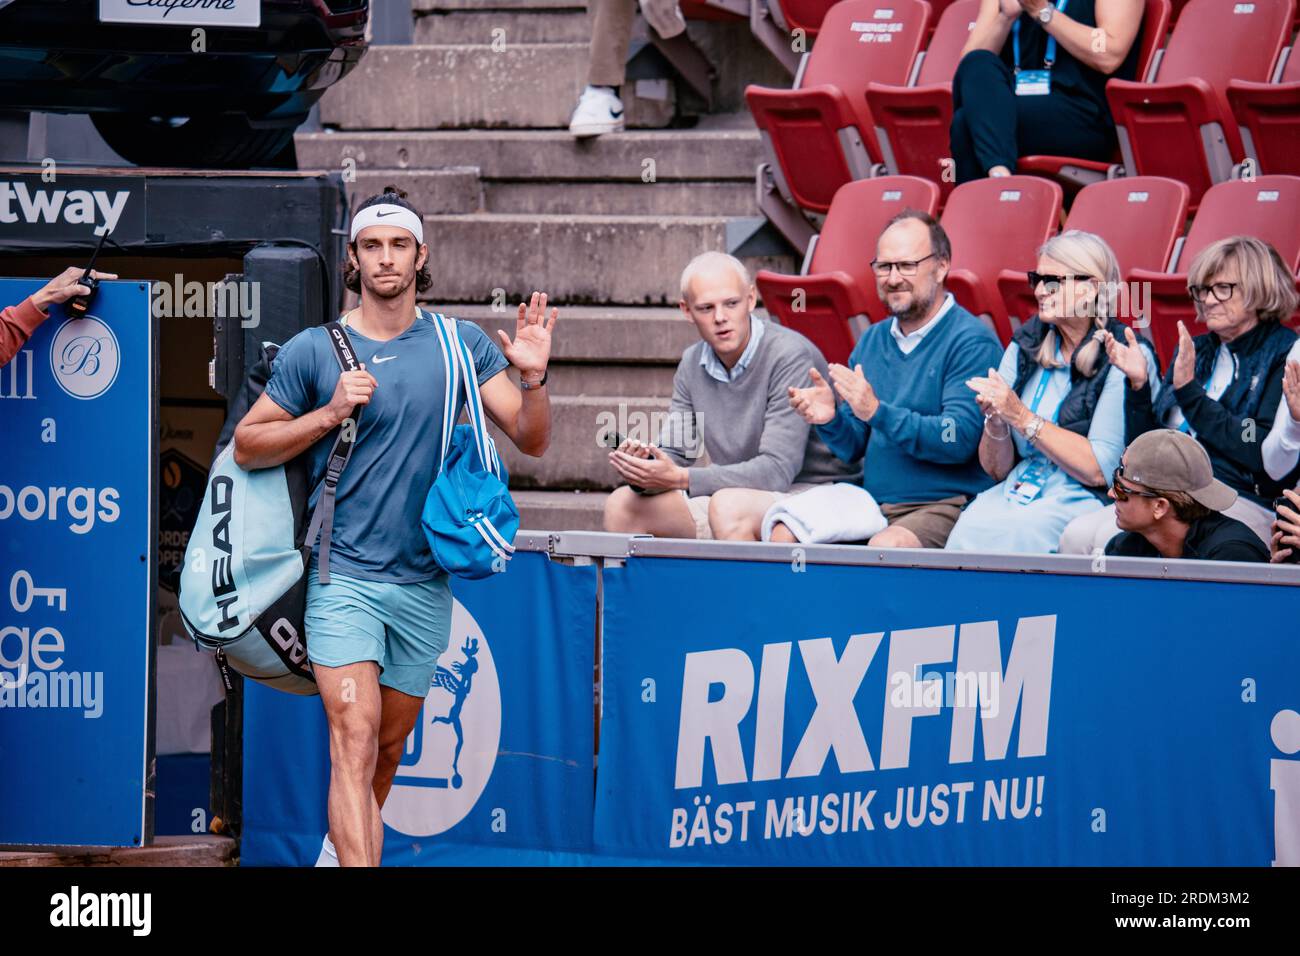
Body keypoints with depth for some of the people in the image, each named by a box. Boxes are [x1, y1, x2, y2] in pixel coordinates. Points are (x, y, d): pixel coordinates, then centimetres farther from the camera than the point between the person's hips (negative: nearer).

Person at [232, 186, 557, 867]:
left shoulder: (462, 345, 5)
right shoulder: (313, 351, 0)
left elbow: (531, 440, 3)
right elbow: (247, 446, 4)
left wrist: (533, 377, -17)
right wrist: (330, 414, -10)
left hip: (423, 583, 3)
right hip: (342, 578, -3)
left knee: (387, 748, 13)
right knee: (354, 739, -17)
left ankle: (339, 851, 34)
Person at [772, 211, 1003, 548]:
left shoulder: (971, 342, -7)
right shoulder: (872, 341, 16)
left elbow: (960, 439, -17)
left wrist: (879, 412, -23)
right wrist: (831, 421, -6)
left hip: (945, 505, -7)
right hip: (873, 504, 7)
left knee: (887, 546, -36)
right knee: (784, 535, -15)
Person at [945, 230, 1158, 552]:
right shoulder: (1025, 346, 13)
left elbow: (1100, 471, -12)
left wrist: (1021, 416, -14)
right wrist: (995, 420, -6)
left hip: (1081, 500, -4)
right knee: (968, 526, -31)